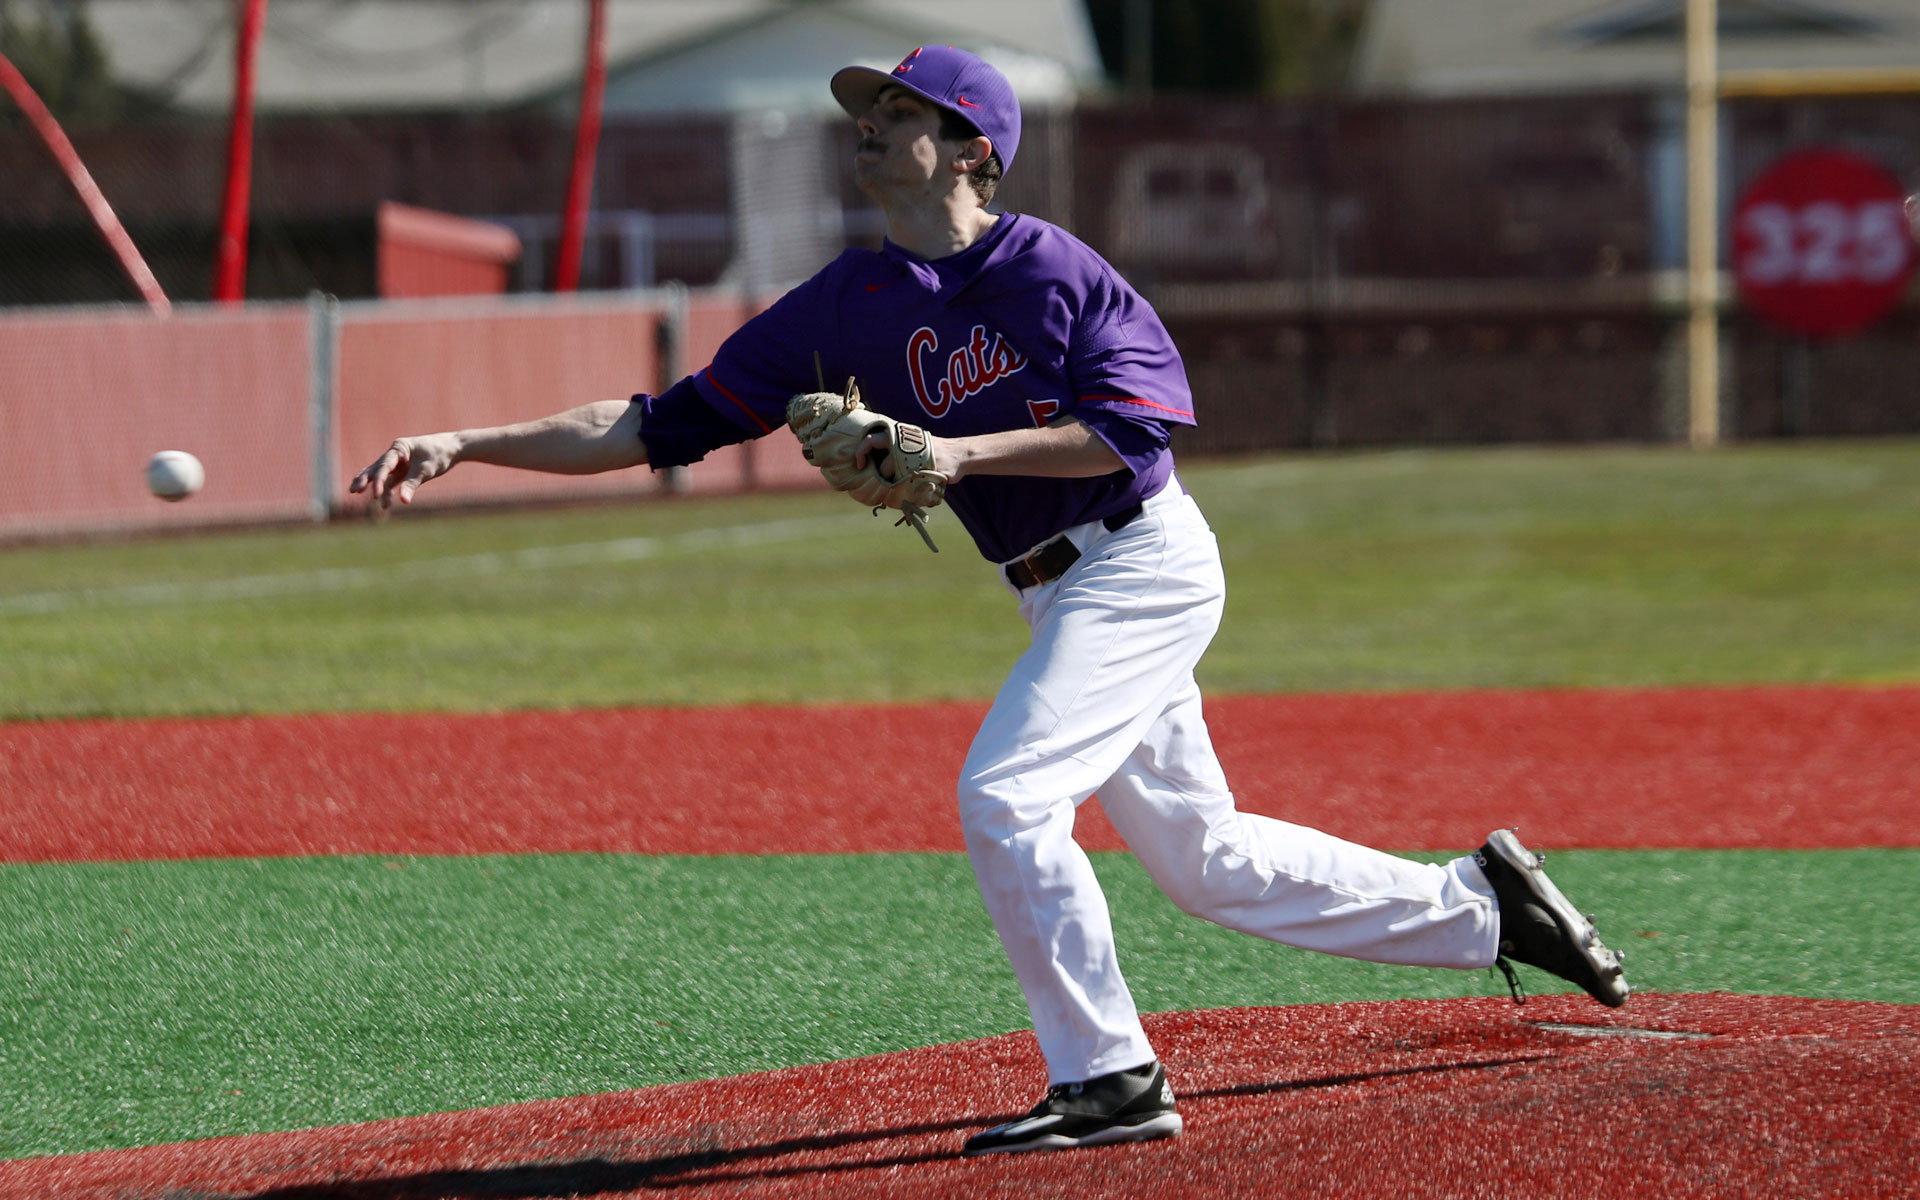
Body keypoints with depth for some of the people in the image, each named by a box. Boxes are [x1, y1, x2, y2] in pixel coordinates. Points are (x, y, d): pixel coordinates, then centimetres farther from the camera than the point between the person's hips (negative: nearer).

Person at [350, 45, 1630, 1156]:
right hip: (1062, 594, 7)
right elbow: (660, 425, 1)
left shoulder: (1051, 267, -12)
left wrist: (962, 453, -26)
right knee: (1203, 859, 13)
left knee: (1006, 799, -20)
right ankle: (1480, 903, 28)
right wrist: (466, 445, -5)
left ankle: (1111, 1081, -10)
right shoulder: (843, 307, 3)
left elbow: (1135, 422, -19)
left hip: (1145, 562, -7)